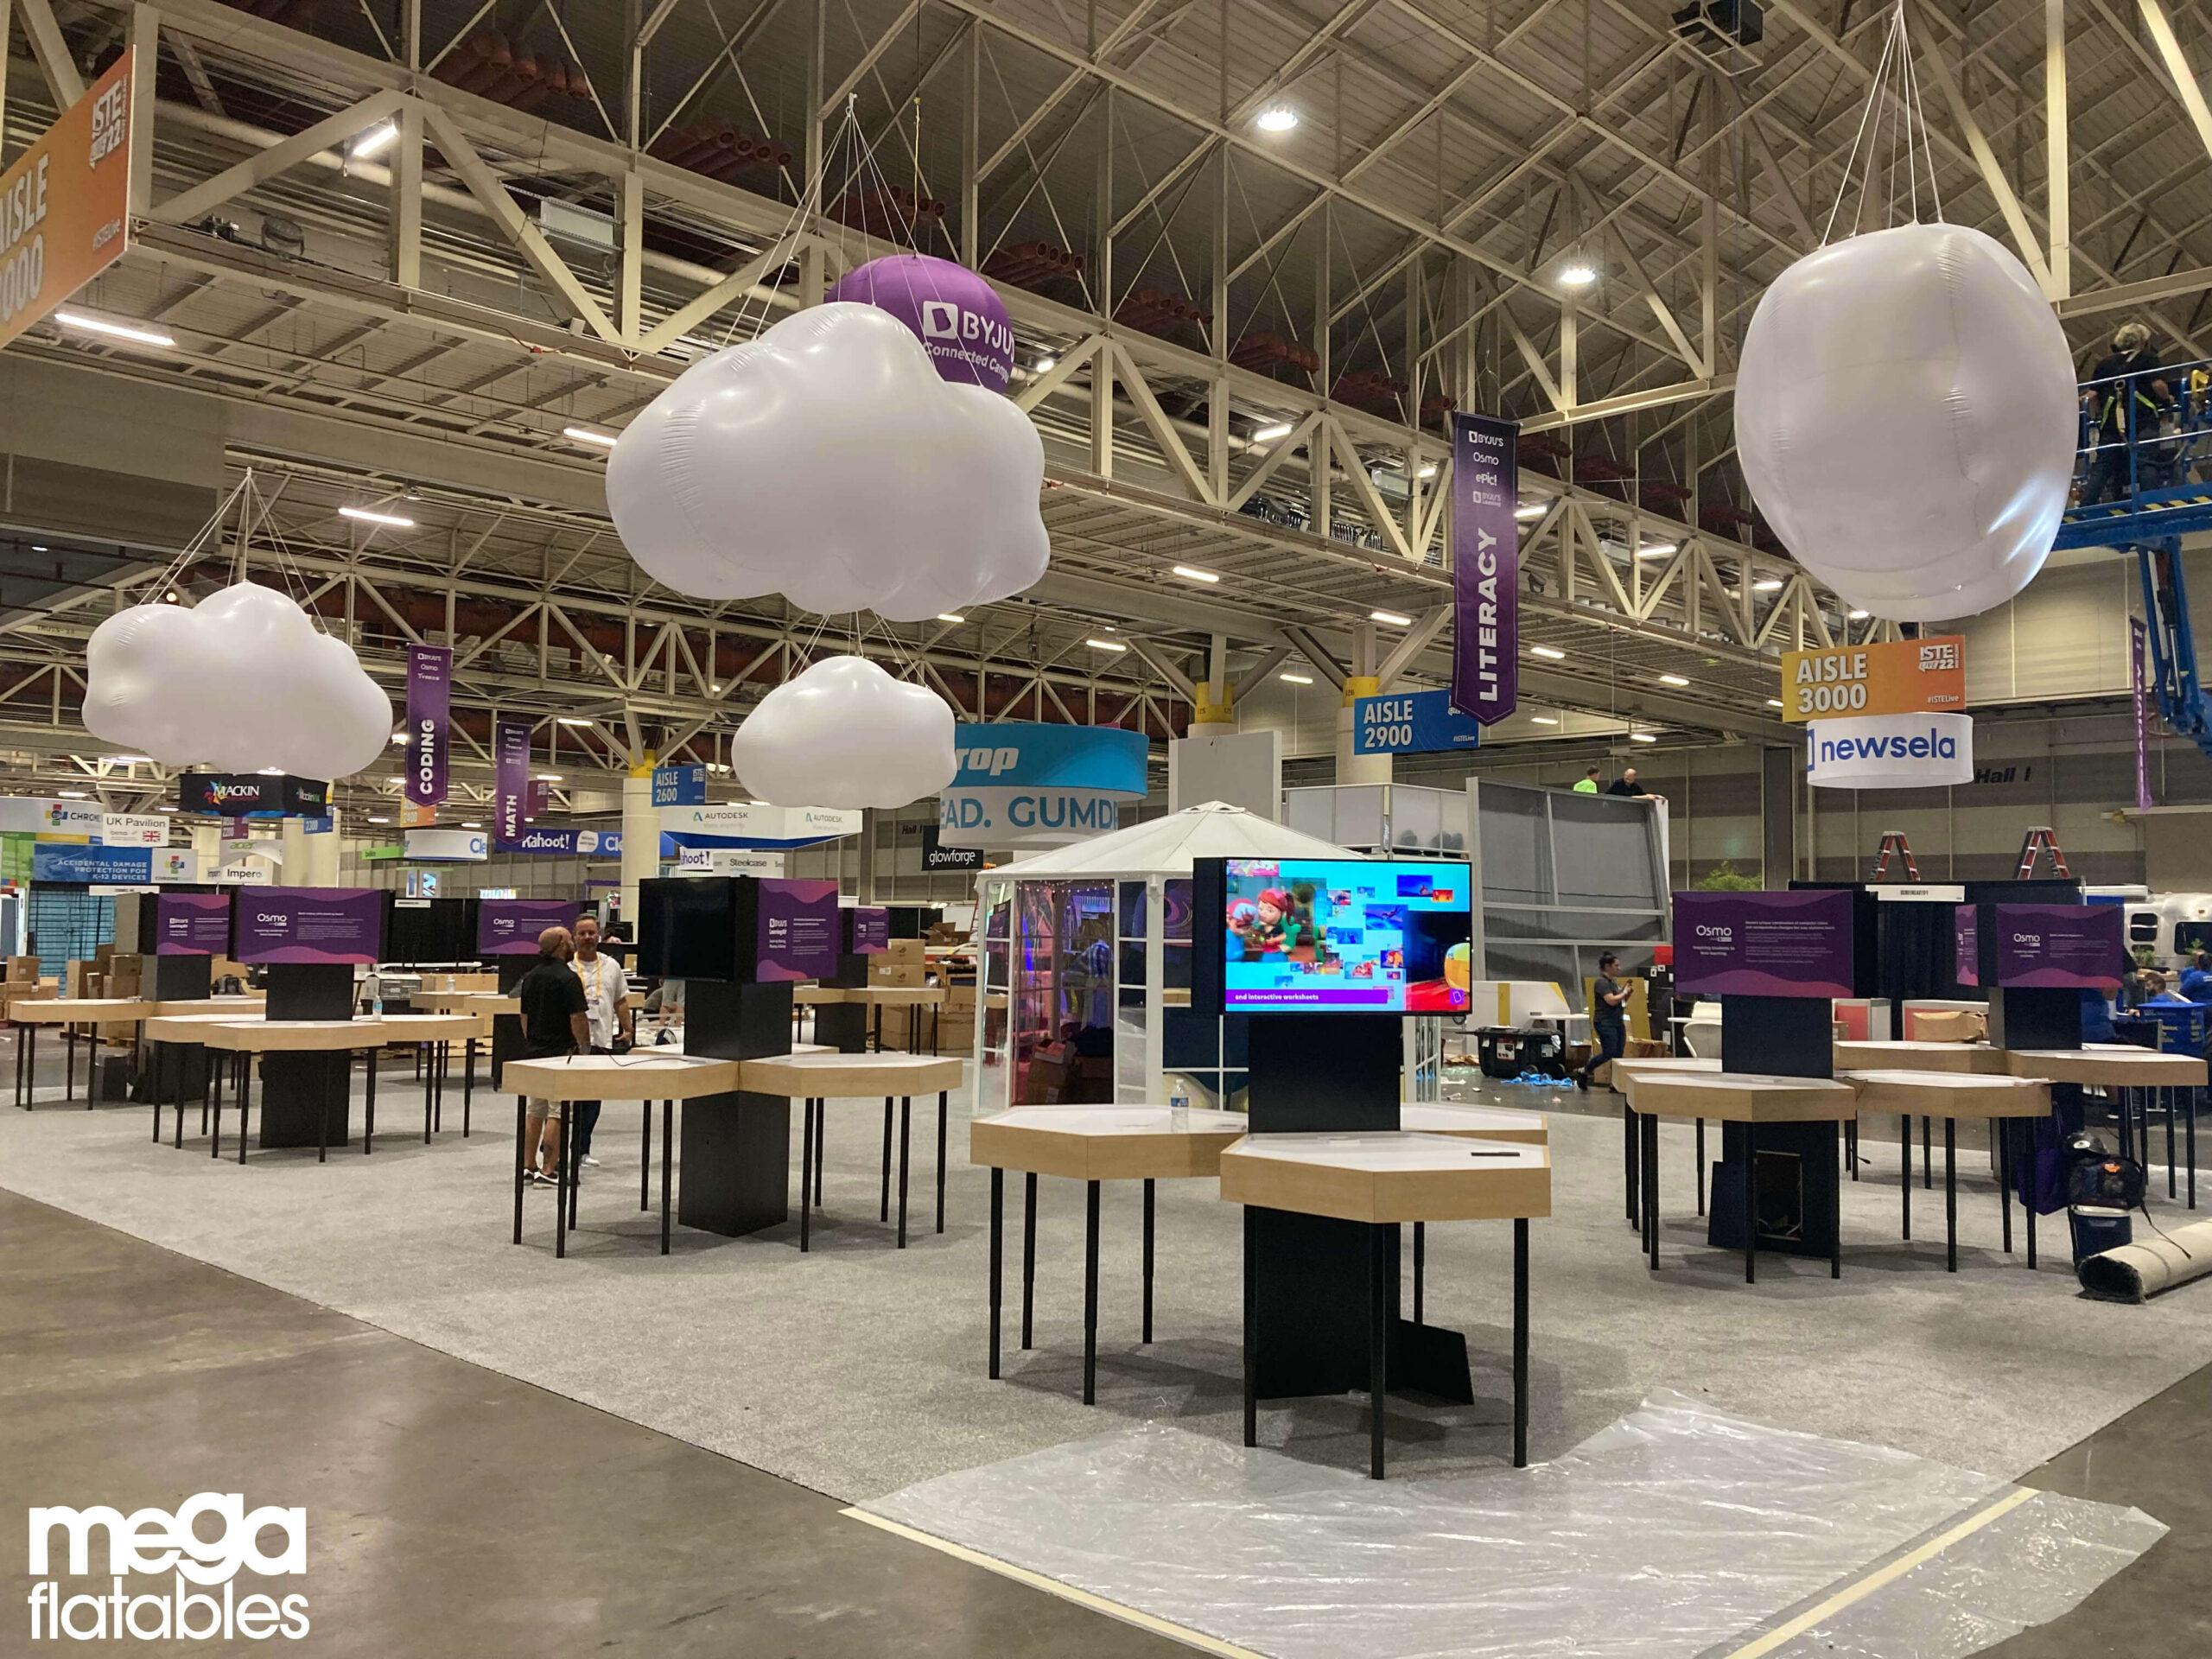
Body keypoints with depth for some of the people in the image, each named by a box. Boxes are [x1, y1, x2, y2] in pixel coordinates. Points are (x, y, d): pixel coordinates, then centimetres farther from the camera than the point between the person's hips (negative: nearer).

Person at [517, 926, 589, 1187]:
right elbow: (577, 1019, -16)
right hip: (560, 1053, -8)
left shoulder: (530, 977, 10)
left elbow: (524, 1016, 16)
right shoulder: (567, 979, -15)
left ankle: (528, 1166, 16)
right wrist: (584, 1048, -3)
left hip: (533, 1052, 8)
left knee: (534, 1110, 13)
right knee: (557, 1113, -5)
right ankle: (548, 1171, -6)